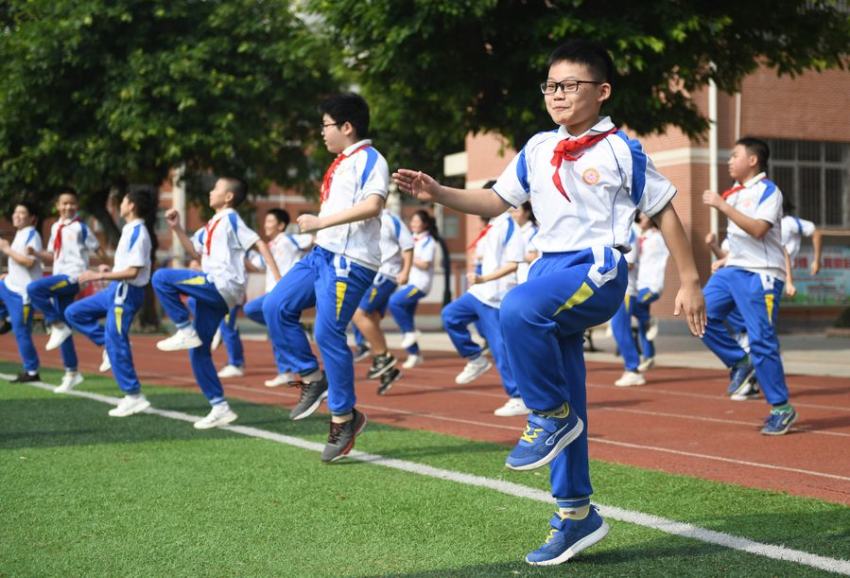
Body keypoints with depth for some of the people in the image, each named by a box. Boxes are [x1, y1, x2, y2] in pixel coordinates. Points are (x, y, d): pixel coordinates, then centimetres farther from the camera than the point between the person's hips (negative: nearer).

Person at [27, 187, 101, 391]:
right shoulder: (55, 227, 15)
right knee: (62, 329, 8)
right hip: (59, 277, 7)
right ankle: (72, 373, 16)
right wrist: (35, 253, 3)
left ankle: (58, 325, -14)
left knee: (33, 289, -28)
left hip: (73, 277, -7)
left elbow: (97, 250, -1)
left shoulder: (80, 227, -5)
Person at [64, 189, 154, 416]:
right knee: (74, 312, 13)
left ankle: (134, 396, -1)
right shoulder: (130, 230, 11)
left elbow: (133, 272, -23)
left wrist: (99, 276, -21)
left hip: (127, 293, -10)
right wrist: (108, 271, 14)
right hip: (115, 290, 10)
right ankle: (108, 345, 12)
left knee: (116, 342, -7)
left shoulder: (138, 232, -18)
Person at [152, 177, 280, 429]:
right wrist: (177, 228, 16)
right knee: (198, 351, 7)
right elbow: (196, 253, 26)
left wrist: (278, 278, -19)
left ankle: (186, 331, -11)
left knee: (161, 278, -19)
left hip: (223, 286, -9)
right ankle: (220, 408, 10)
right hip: (213, 291, 9)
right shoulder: (212, 224, 22)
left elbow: (259, 243, -10)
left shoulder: (231, 219, -3)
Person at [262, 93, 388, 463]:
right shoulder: (340, 163, 21)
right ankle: (313, 379, 9)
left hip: (350, 261, -9)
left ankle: (344, 417, -1)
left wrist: (320, 222, -23)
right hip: (323, 253, 9)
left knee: (328, 334, -12)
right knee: (276, 307, 0)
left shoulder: (369, 159, -7)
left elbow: (373, 204, -24)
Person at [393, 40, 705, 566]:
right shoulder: (537, 150, 12)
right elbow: (495, 201, 15)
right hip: (551, 268, 6)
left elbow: (665, 212, 2)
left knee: (519, 309, -36)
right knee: (564, 414, 7)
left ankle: (551, 415, -15)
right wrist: (437, 193, 1)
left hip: (599, 270, -6)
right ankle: (576, 516, 18)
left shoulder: (621, 151, -3)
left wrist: (690, 283, 1)